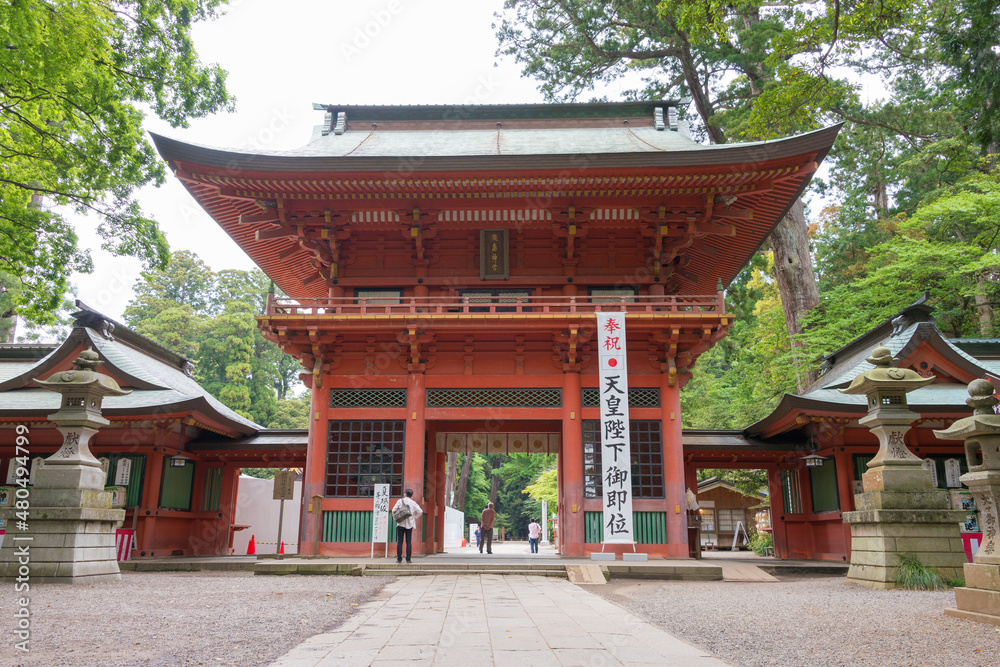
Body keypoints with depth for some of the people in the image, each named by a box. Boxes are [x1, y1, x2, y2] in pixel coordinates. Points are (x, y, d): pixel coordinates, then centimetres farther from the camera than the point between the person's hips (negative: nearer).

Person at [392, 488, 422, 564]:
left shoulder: (400, 501, -1)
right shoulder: (413, 502, 3)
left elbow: (394, 510, -8)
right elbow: (420, 511, -4)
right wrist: (414, 518, 8)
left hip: (401, 523, -1)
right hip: (409, 524, 1)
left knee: (399, 541, 2)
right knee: (409, 542, 4)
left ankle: (399, 558, -1)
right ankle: (408, 559, 0)